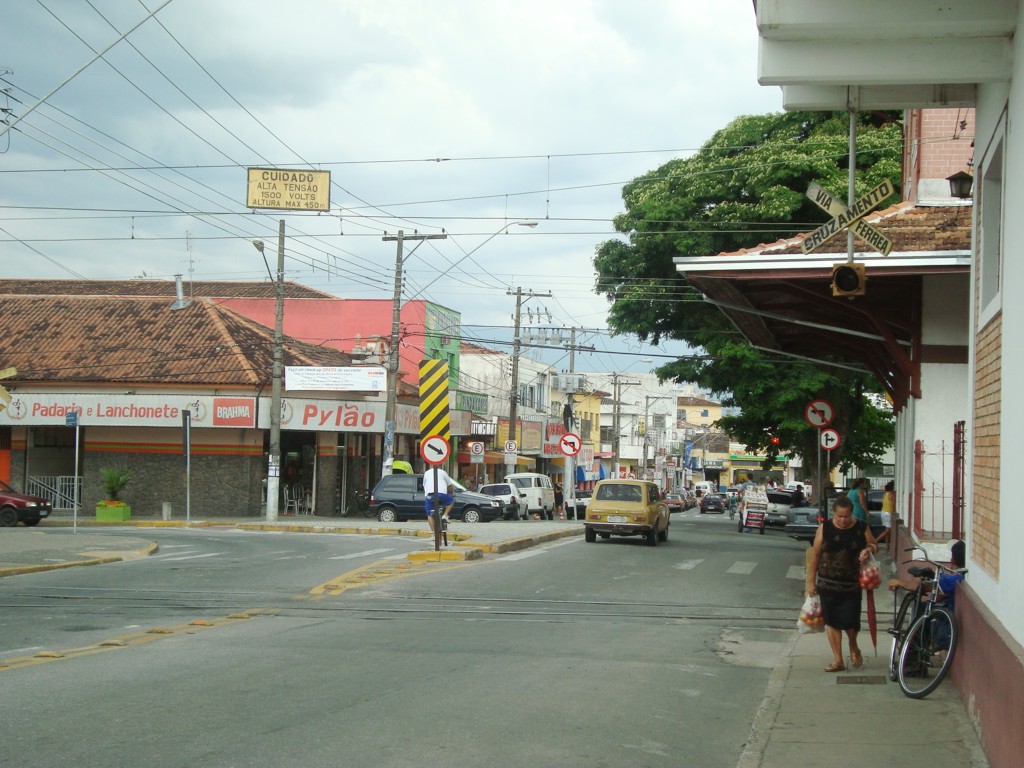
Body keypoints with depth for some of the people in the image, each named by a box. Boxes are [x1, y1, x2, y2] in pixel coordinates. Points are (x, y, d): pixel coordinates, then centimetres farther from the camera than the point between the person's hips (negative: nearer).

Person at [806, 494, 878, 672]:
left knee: (850, 621, -4)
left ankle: (854, 648, 29)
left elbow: (874, 545, 14)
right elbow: (815, 555, 2)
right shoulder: (825, 528, -2)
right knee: (832, 621, 4)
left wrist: (869, 549, -12)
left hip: (851, 584, -1)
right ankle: (838, 660, 14)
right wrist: (811, 582, 1)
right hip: (828, 583, 1)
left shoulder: (861, 528, -1)